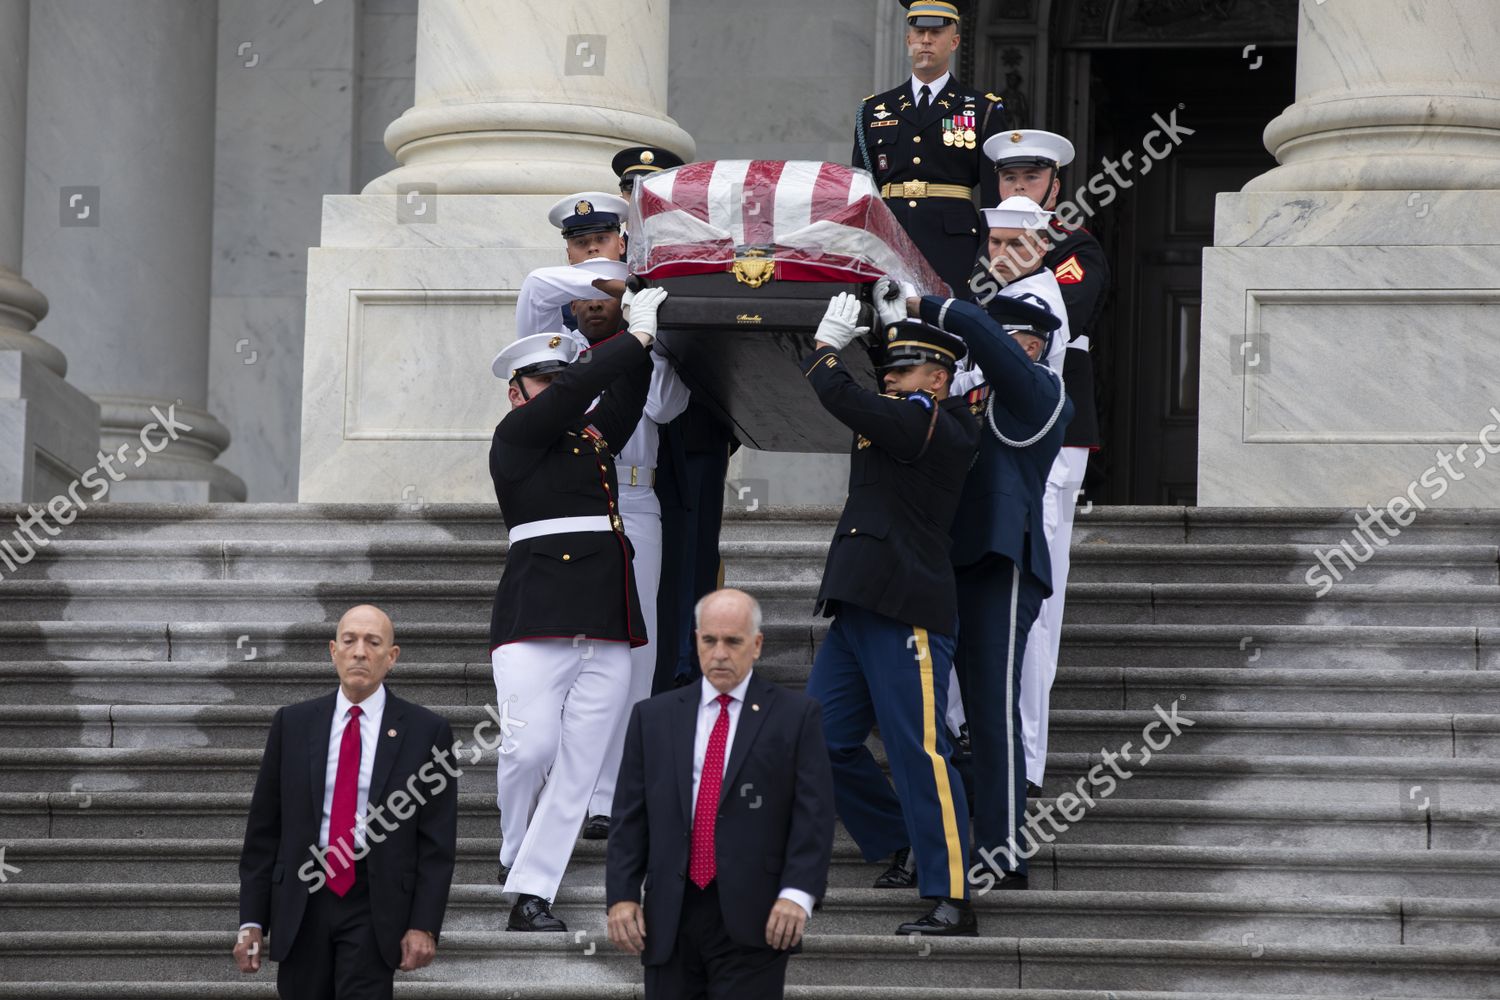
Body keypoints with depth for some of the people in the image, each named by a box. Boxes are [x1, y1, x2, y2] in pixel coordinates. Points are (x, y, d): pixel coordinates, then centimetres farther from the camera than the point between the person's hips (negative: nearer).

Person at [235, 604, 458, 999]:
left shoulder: (426, 730, 1)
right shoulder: (292, 724, 7)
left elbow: (437, 841, 0)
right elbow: (262, 830, 8)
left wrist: (424, 925, -8)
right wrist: (252, 920, 2)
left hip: (374, 911, -2)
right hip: (301, 907, 3)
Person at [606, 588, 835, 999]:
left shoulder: (795, 715, 5)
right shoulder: (653, 717, 13)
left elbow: (814, 814, -2)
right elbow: (629, 818, 10)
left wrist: (797, 894, -14)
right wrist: (621, 896, -1)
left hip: (752, 922, -3)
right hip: (669, 921, 3)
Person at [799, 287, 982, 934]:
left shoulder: (932, 425, -10)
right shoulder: (904, 422, 18)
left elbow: (844, 400, -19)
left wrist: (825, 347, 0)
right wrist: (896, 323, 35)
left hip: (906, 614, -10)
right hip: (859, 610, 10)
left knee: (918, 750, -10)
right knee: (822, 742, 9)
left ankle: (951, 901, -10)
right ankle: (903, 851, 24)